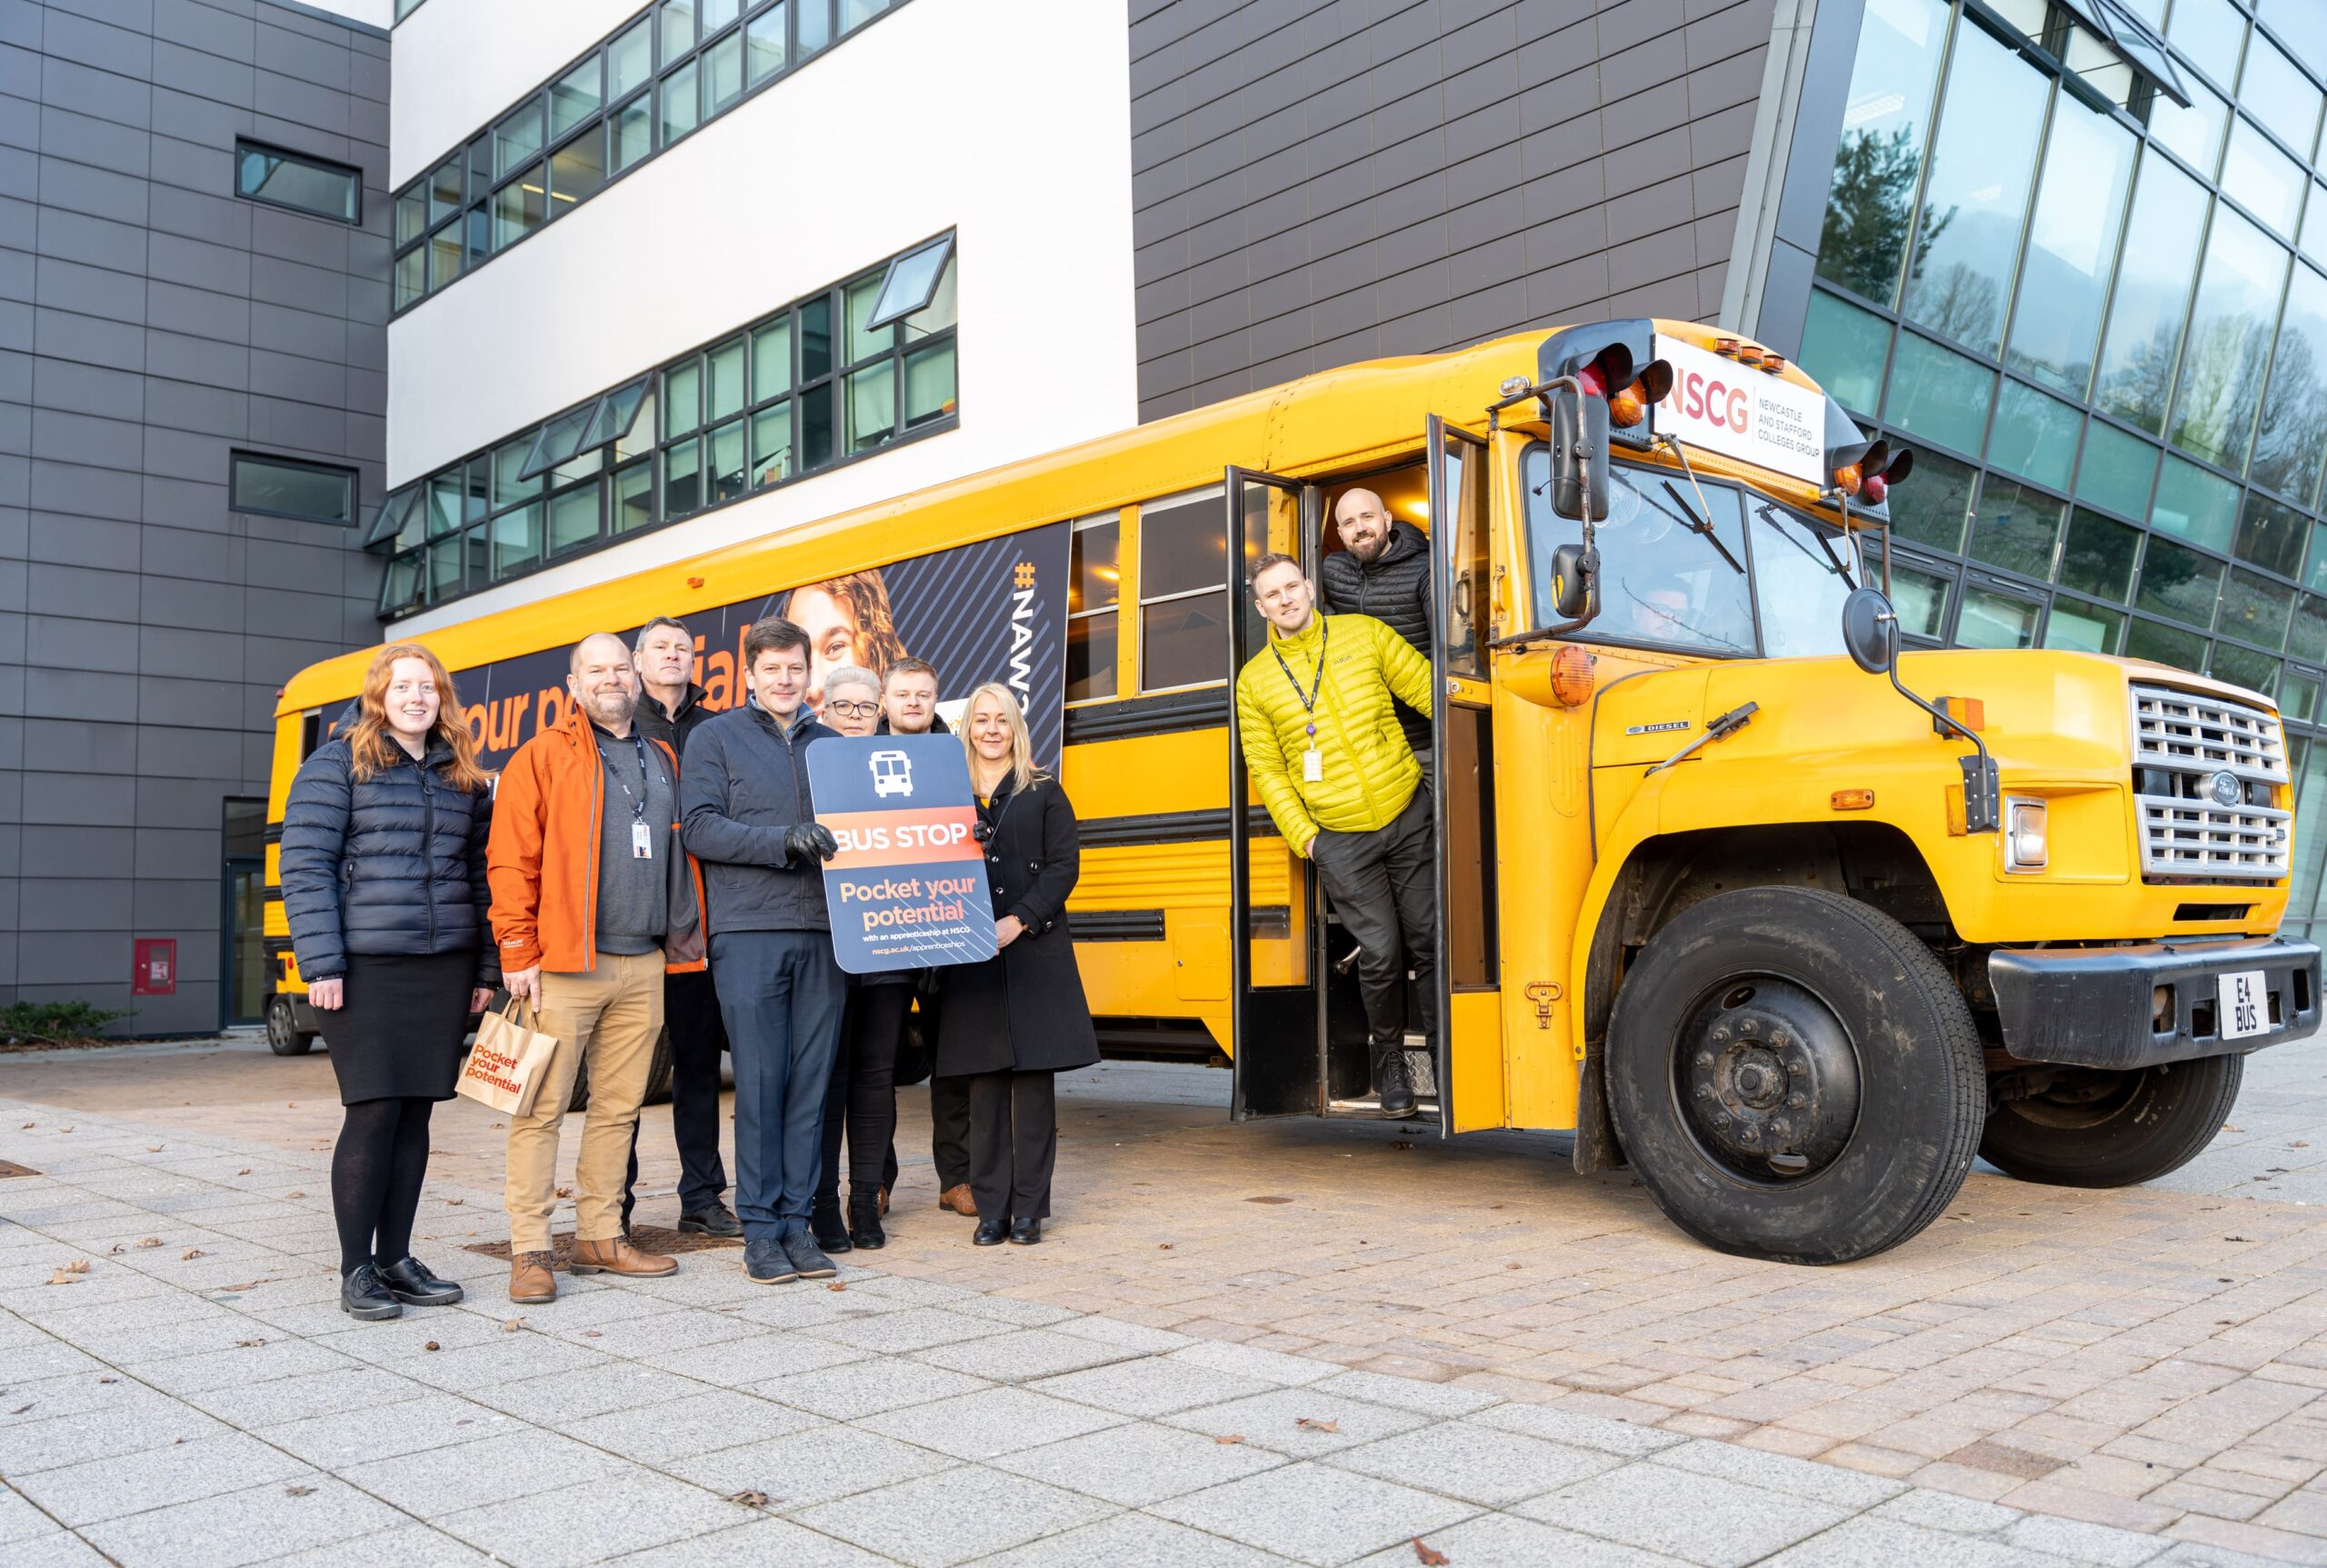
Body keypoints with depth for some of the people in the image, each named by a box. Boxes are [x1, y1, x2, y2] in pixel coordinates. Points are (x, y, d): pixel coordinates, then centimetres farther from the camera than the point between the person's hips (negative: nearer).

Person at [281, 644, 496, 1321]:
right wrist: (321, 963, -13)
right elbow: (305, 866, -7)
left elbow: (480, 875, 16)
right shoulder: (337, 764, -1)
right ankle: (355, 1271, 7)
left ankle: (395, 1259, 18)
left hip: (444, 969, 5)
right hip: (366, 967, -5)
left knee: (416, 1113, 8)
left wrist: (487, 968, 12)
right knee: (374, 1112, -5)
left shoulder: (464, 776, 13)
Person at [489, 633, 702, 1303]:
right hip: (566, 965, -5)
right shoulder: (543, 757, 0)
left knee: (619, 1106, 10)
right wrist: (518, 952, -11)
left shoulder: (663, 761, 17)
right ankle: (529, 1249, 4)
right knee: (543, 1107, -3)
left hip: (643, 965, 5)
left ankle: (599, 1236, 20)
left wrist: (683, 941, 14)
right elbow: (512, 861, -6)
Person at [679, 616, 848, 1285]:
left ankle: (796, 1220, 13)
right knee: (759, 1080, -2)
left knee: (812, 1080, 4)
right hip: (749, 932, -3)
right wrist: (782, 840, -17)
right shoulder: (715, 738, 6)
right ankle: (759, 1229, 7)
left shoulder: (830, 744, 16)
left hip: (823, 932, 3)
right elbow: (698, 828, -5)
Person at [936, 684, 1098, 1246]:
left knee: (1034, 1078, -1)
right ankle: (991, 1209, 10)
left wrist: (1019, 921, -12)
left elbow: (1064, 866, -1)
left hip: (1036, 952, -1)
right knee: (984, 1083, 2)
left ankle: (1029, 1209, 7)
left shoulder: (1044, 793, 7)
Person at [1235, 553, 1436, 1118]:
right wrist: (1303, 836, -2)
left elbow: (1429, 689, 5)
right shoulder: (1254, 681, 3)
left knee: (1428, 942, 4)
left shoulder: (1364, 634, 4)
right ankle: (1388, 1058, 21)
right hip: (1339, 839, -1)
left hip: (1408, 816, 1)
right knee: (1380, 953, -1)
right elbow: (1267, 770, 5)